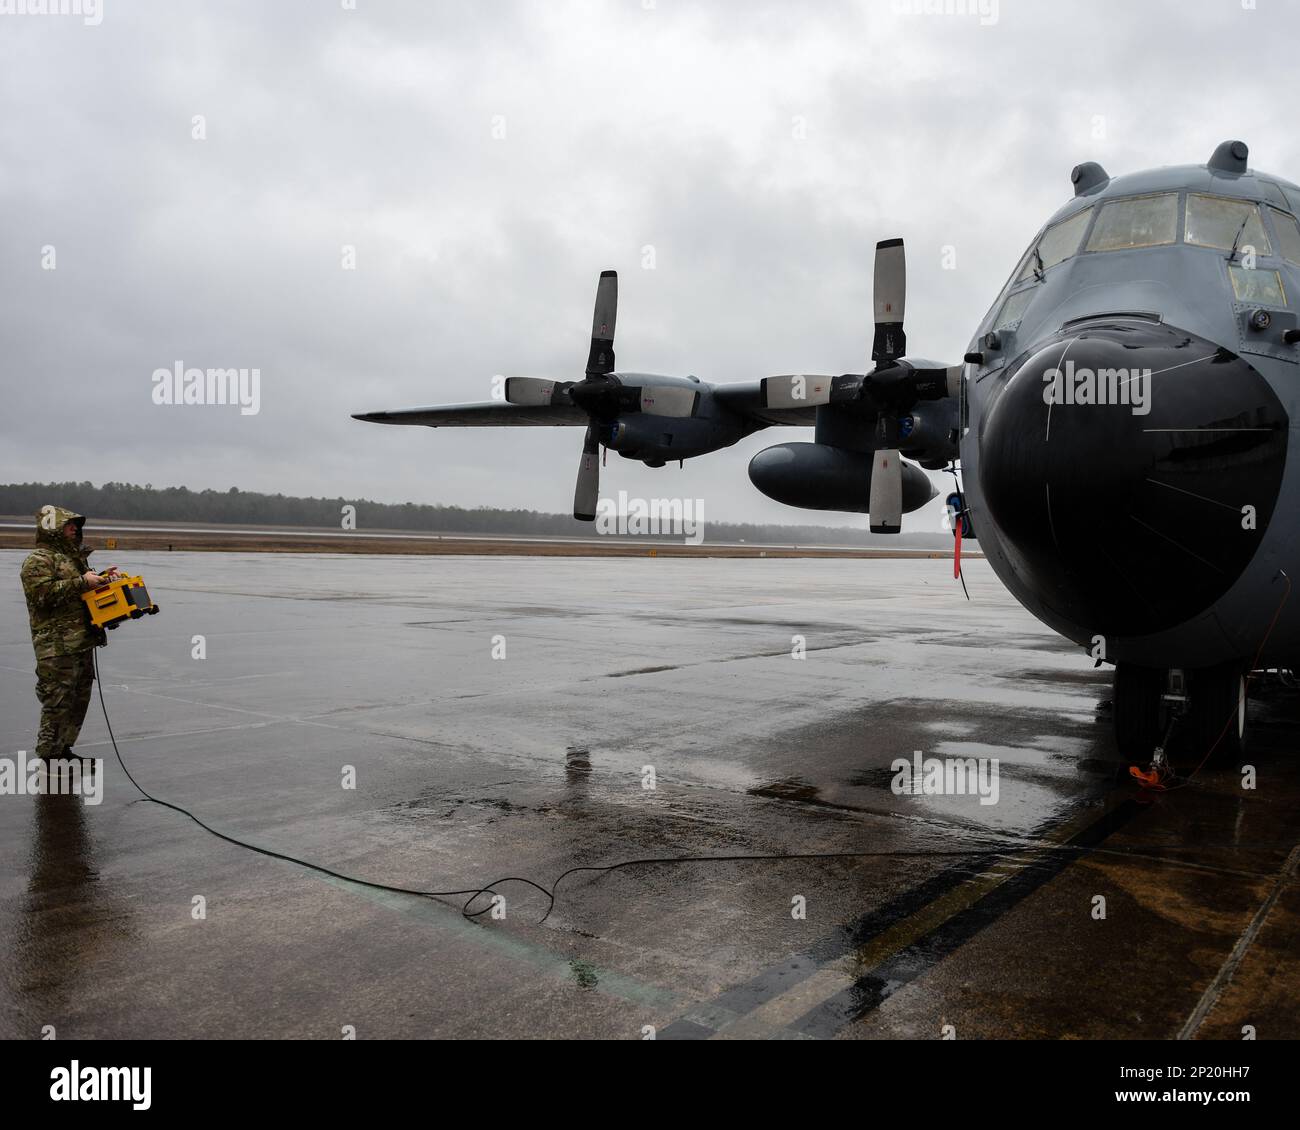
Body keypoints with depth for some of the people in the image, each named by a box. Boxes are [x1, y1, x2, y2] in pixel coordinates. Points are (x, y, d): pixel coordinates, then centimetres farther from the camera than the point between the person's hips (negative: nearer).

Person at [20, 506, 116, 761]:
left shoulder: (74, 556, 21)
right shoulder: (38, 560, -9)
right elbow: (43, 593, -22)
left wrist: (100, 578, 12)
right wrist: (81, 583, -21)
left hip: (82, 641, 10)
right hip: (57, 645, -10)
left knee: (80, 697, 14)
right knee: (58, 700, -8)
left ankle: (64, 750, 24)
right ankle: (48, 755, -1)